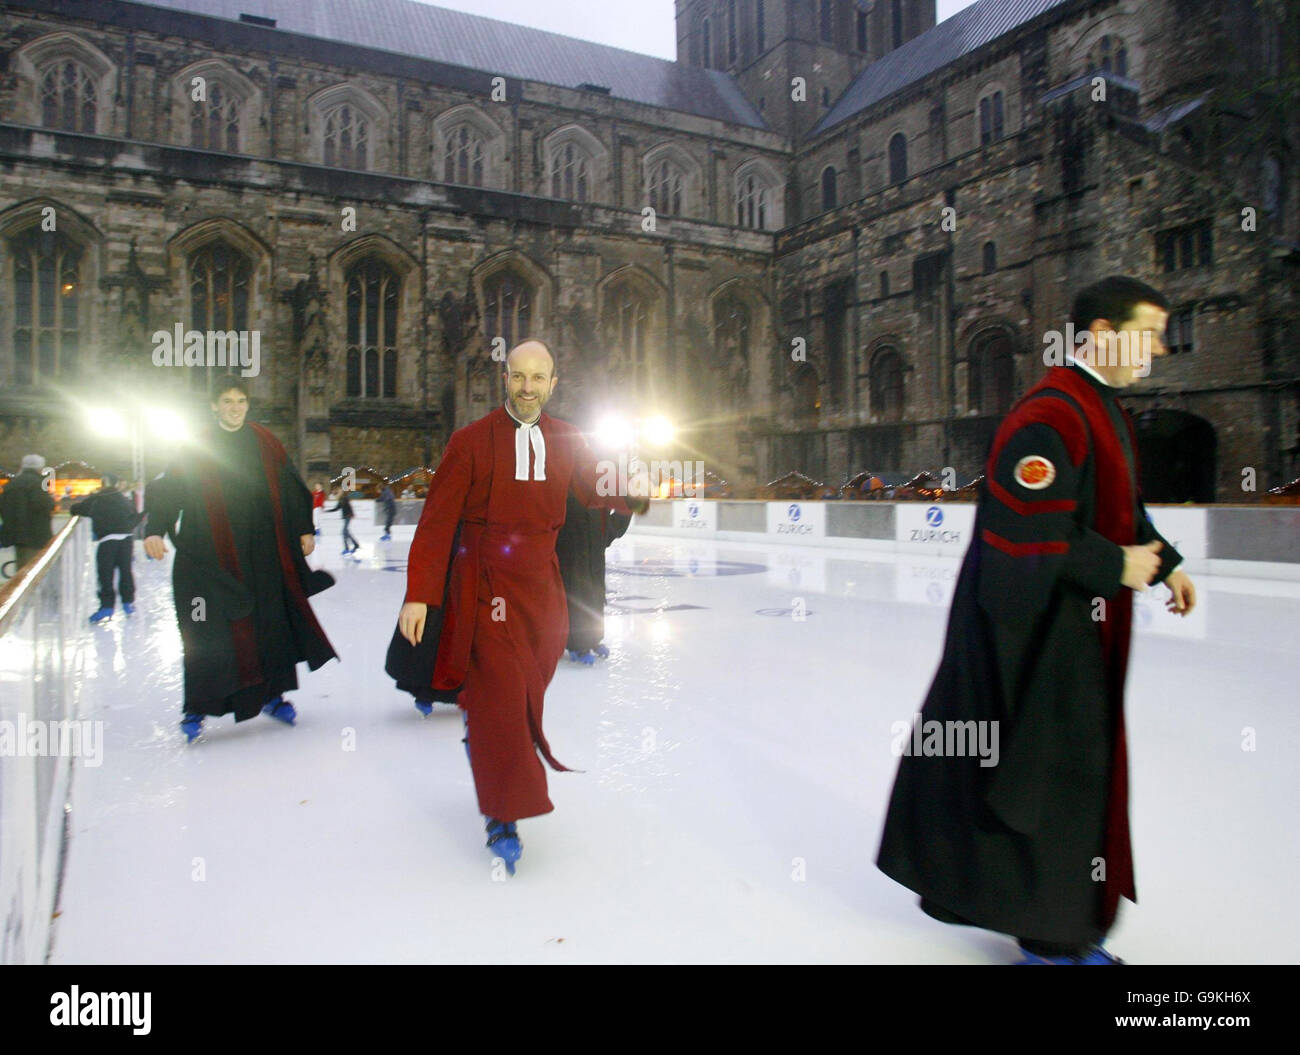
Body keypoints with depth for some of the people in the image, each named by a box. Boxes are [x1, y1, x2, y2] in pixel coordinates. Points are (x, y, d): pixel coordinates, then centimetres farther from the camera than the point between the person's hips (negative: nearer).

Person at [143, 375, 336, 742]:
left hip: (262, 554, 2)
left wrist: (304, 530, 12)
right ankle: (196, 709, 9)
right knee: (208, 637, -4)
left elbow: (290, 487, 13)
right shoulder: (196, 450, 2)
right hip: (210, 557, -2)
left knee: (272, 624, 6)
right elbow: (168, 489, -4)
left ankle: (272, 694, 22)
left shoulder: (265, 443, 8)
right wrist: (155, 530, -18)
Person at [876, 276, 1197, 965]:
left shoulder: (1102, 407, 13)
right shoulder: (1051, 416, -21)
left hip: (1075, 624, 11)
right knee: (1052, 769, 0)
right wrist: (1115, 568, -17)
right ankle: (1053, 936, 20)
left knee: (1082, 762, 20)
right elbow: (1026, 531, -27)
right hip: (1036, 623, -11)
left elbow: (1118, 509, 23)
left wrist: (1162, 562, 12)